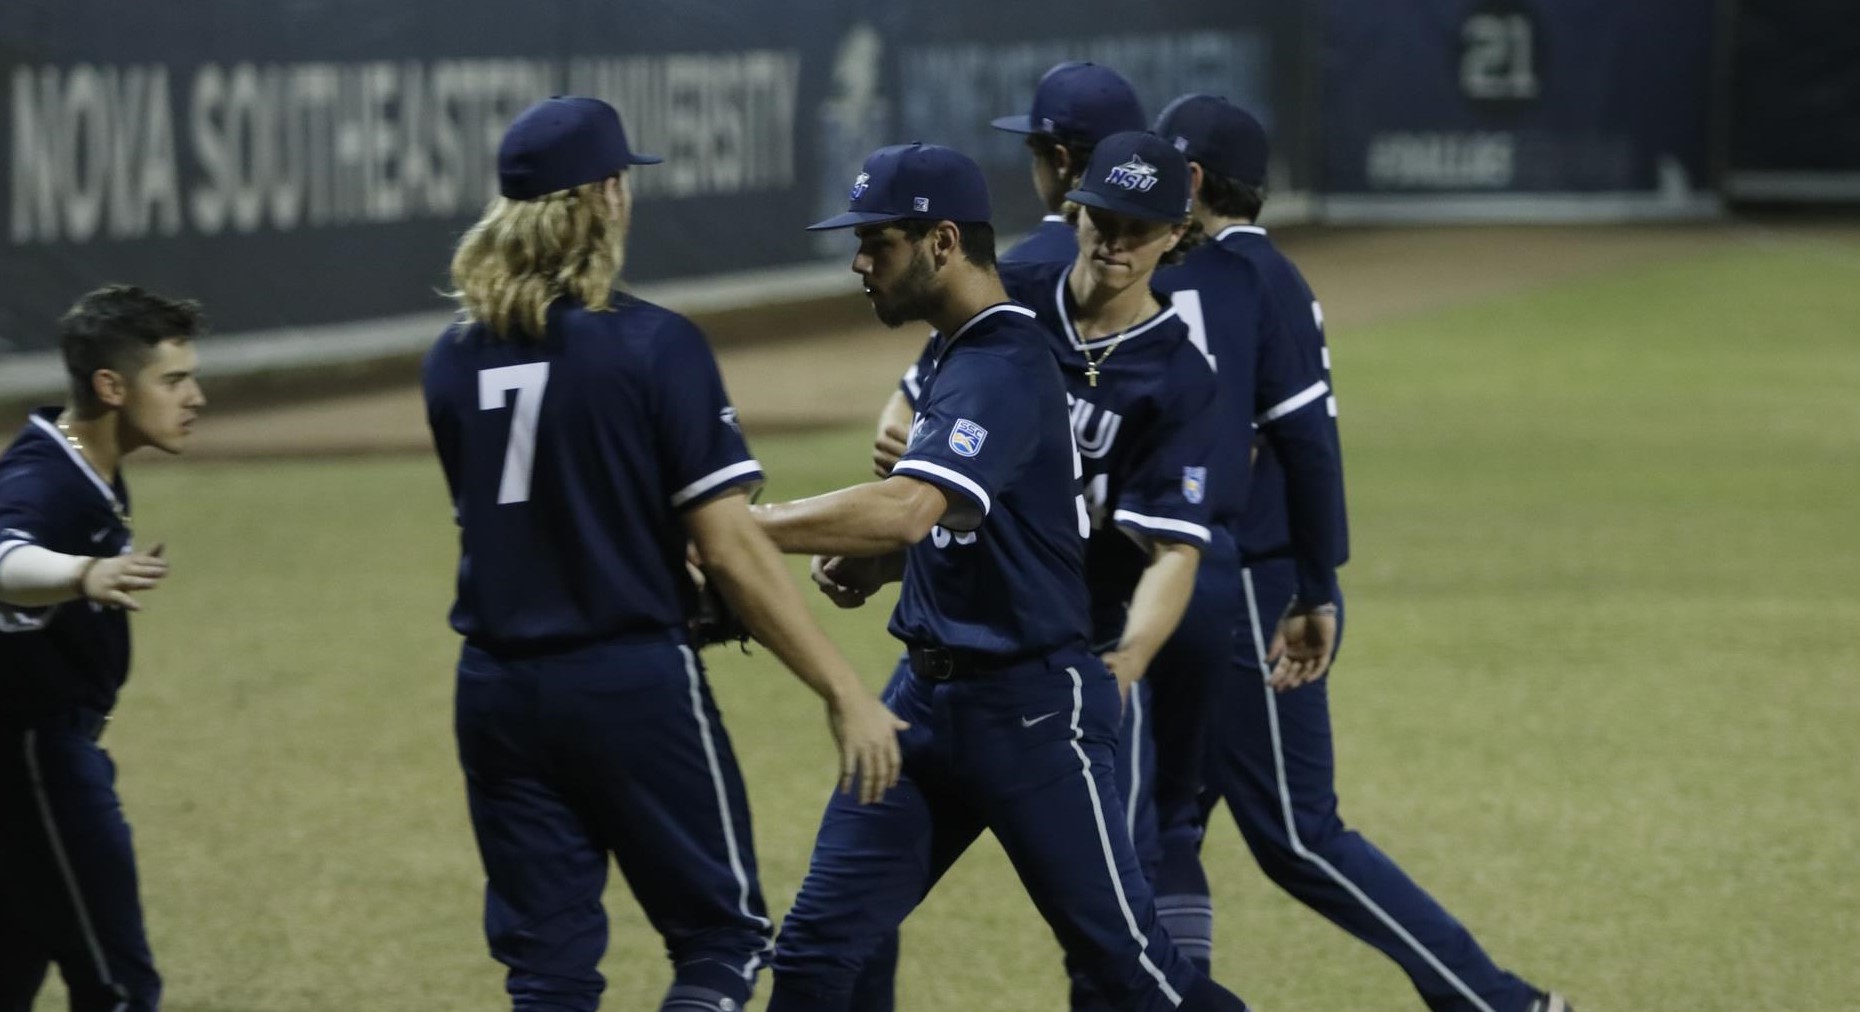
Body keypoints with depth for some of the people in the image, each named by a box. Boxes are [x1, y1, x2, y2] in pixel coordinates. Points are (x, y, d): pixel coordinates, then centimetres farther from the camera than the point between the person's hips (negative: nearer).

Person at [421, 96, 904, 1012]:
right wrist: (843, 691, -10)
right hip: (631, 685, -5)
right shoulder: (653, 346, -10)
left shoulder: (453, 361, 5)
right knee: (721, 934, 8)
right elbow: (729, 549, -13)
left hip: (496, 692, 5)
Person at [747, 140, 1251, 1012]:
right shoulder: (955, 355, 13)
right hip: (931, 697, 9)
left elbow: (907, 509, -34)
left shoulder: (1003, 370, -19)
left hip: (1030, 710, -9)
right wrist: (876, 562, 4)